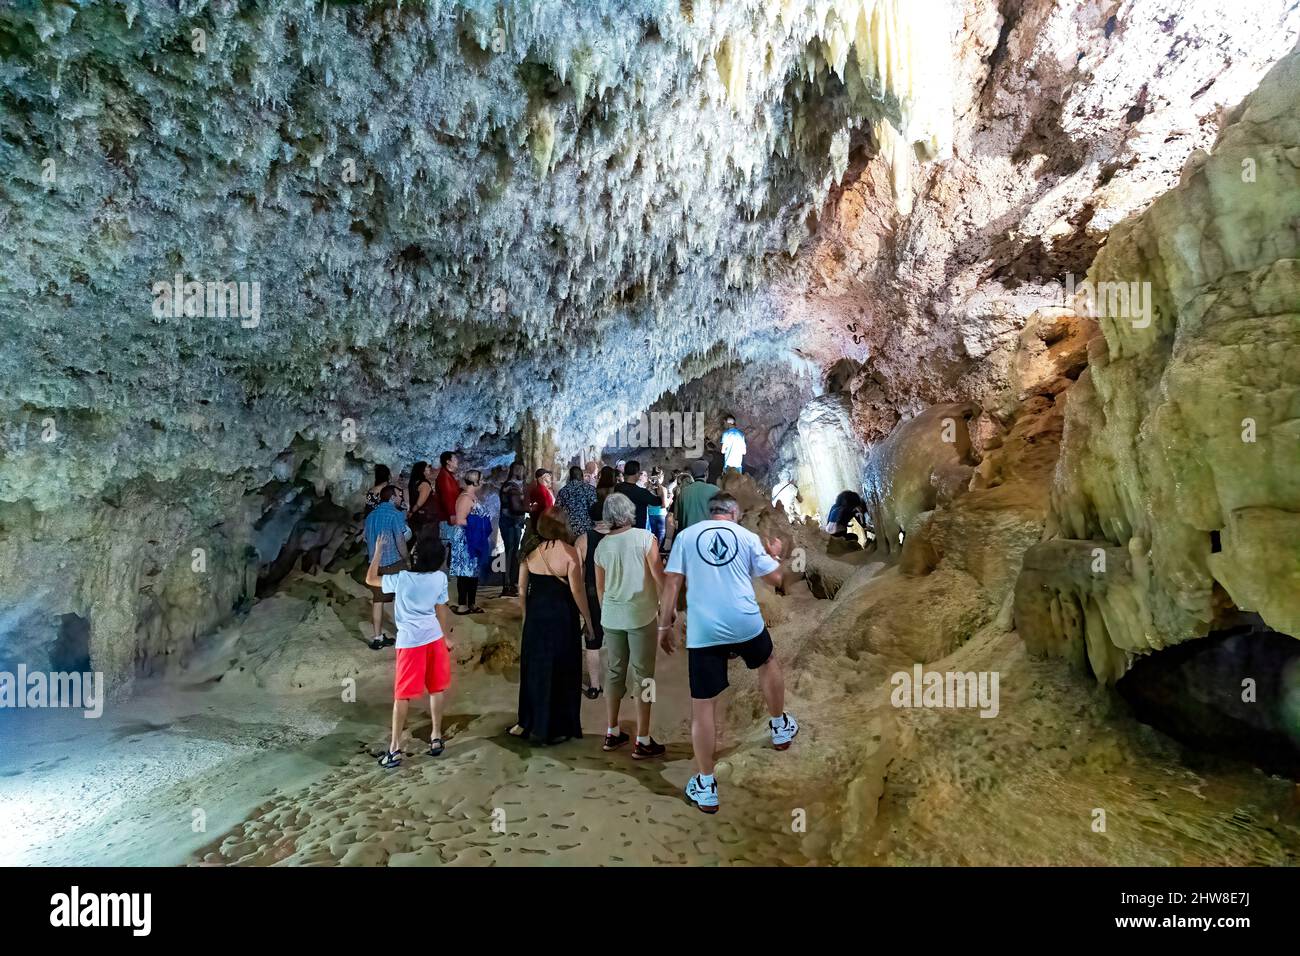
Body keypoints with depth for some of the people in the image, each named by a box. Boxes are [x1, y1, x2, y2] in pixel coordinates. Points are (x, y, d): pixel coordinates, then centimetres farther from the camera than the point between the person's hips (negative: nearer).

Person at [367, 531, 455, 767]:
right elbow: (441, 611, 2)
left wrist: (379, 550, 3)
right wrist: (447, 637, 15)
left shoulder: (402, 579, -19)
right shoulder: (440, 578, -8)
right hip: (434, 638, 3)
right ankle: (436, 737, 22)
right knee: (436, 689, 14)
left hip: (410, 642, -3)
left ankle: (395, 748, 8)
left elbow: (370, 579, -3)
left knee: (402, 695, 5)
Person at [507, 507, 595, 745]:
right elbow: (577, 590, -13)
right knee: (561, 670, 9)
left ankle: (528, 722, 26)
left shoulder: (530, 551, -1)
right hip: (562, 617, -4)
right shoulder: (568, 552, -13)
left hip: (535, 616, 4)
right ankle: (555, 728, 17)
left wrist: (527, 614, 16)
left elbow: (521, 589, 3)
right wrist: (588, 620, -3)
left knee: (534, 668, 17)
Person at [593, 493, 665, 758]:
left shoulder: (602, 545, 2)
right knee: (643, 675, 3)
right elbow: (658, 576, -11)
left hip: (611, 617, 4)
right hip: (640, 615, -4)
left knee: (614, 671, 15)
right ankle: (642, 742, 8)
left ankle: (612, 733, 25)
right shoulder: (645, 537, -10)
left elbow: (600, 587, 10)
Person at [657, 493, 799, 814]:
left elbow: (671, 583, 0)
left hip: (702, 631, -1)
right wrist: (774, 554, 32)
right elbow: (775, 577, 12)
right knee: (767, 663, 33)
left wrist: (664, 625, 6)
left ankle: (706, 787, 11)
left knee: (703, 705, 5)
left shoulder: (686, 535, 7)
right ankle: (780, 728, 49)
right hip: (745, 623, 1)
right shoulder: (747, 536, 7)